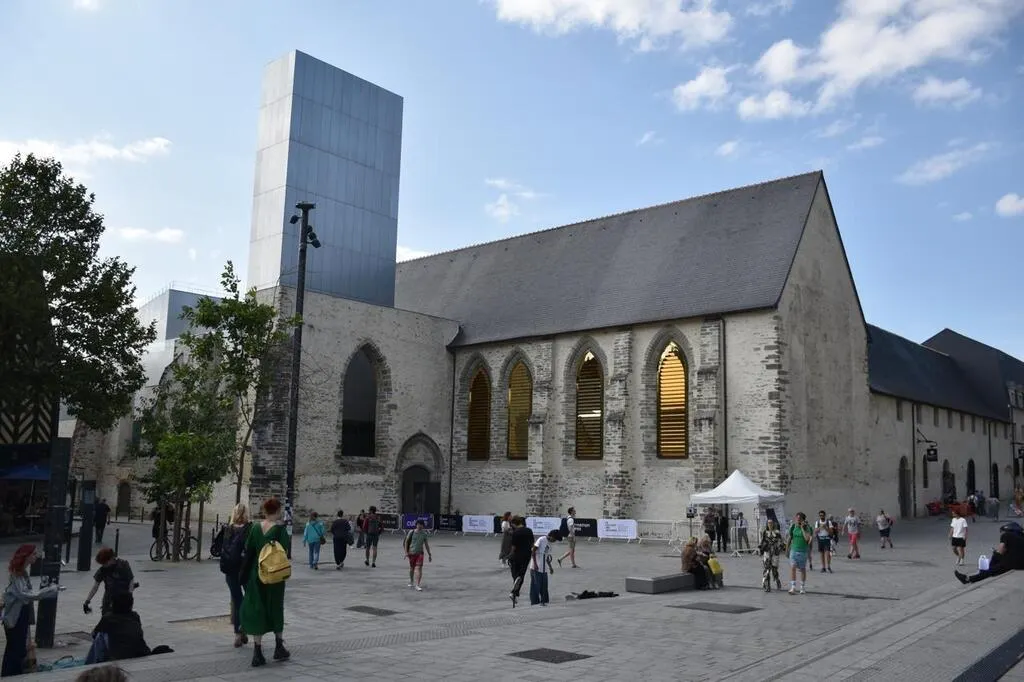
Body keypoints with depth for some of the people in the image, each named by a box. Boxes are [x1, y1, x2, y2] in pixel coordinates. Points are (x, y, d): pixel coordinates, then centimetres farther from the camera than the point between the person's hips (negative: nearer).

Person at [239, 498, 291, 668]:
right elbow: (286, 552, -17)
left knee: (257, 610, 7)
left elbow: (248, 550, 3)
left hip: (256, 575, 3)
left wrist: (246, 575, 11)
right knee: (276, 609, 14)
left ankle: (257, 652, 3)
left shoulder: (255, 528, 0)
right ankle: (279, 647, 24)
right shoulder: (280, 529, -13)